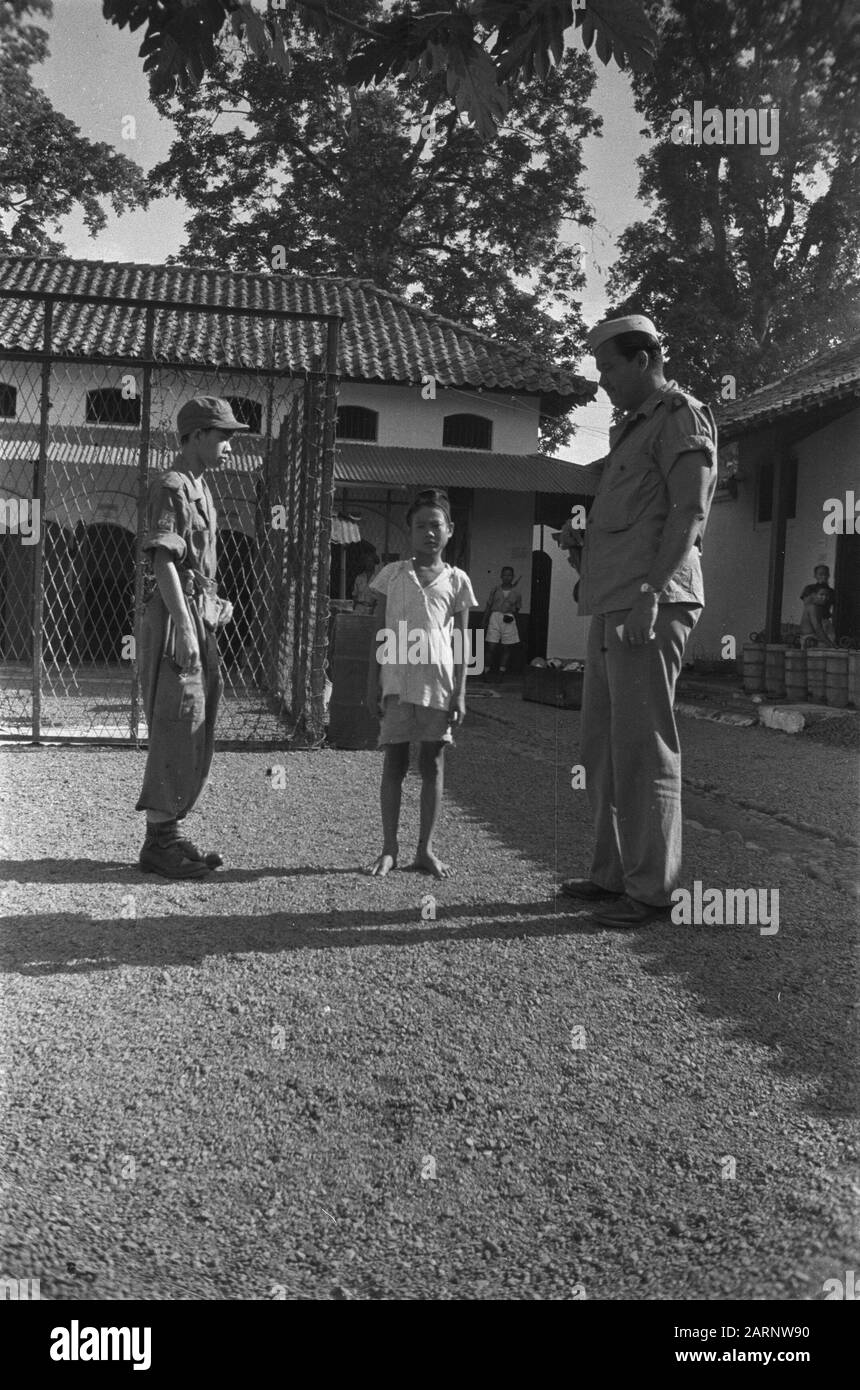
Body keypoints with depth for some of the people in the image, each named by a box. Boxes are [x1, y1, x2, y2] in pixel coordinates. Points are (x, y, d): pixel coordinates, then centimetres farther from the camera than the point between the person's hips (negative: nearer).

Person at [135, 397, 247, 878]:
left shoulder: (201, 488, 19)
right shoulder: (172, 487, -11)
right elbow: (163, 560, -19)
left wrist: (214, 604, 17)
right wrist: (183, 626, -25)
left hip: (201, 619, 10)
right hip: (176, 620, -10)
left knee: (198, 729, 12)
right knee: (177, 728, -7)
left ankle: (170, 831, 22)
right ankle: (160, 842, 2)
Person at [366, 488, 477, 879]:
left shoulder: (456, 580, 7)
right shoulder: (392, 574, 7)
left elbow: (461, 641, 6)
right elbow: (381, 634, 8)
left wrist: (460, 692, 0)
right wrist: (374, 683, 3)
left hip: (439, 682, 1)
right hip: (398, 681, 0)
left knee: (433, 764, 5)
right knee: (394, 762, 3)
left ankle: (426, 849, 15)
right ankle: (389, 848, 12)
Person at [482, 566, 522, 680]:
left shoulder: (516, 593, 7)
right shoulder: (495, 590, 7)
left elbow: (517, 610, 14)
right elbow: (488, 607, 9)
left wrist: (512, 615, -2)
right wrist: (484, 622, 5)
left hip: (508, 621, 1)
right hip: (495, 618, -1)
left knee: (507, 648, 3)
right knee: (491, 647, -6)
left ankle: (501, 673, 10)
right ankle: (487, 671, 2)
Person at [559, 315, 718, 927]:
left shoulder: (682, 416, -1)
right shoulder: (634, 428, 26)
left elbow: (689, 510, -12)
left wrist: (652, 591, -21)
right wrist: (582, 544, 15)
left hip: (651, 605, -9)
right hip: (612, 607, 9)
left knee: (643, 745, -8)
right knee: (603, 744, 11)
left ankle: (653, 887, 0)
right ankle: (614, 873, 20)